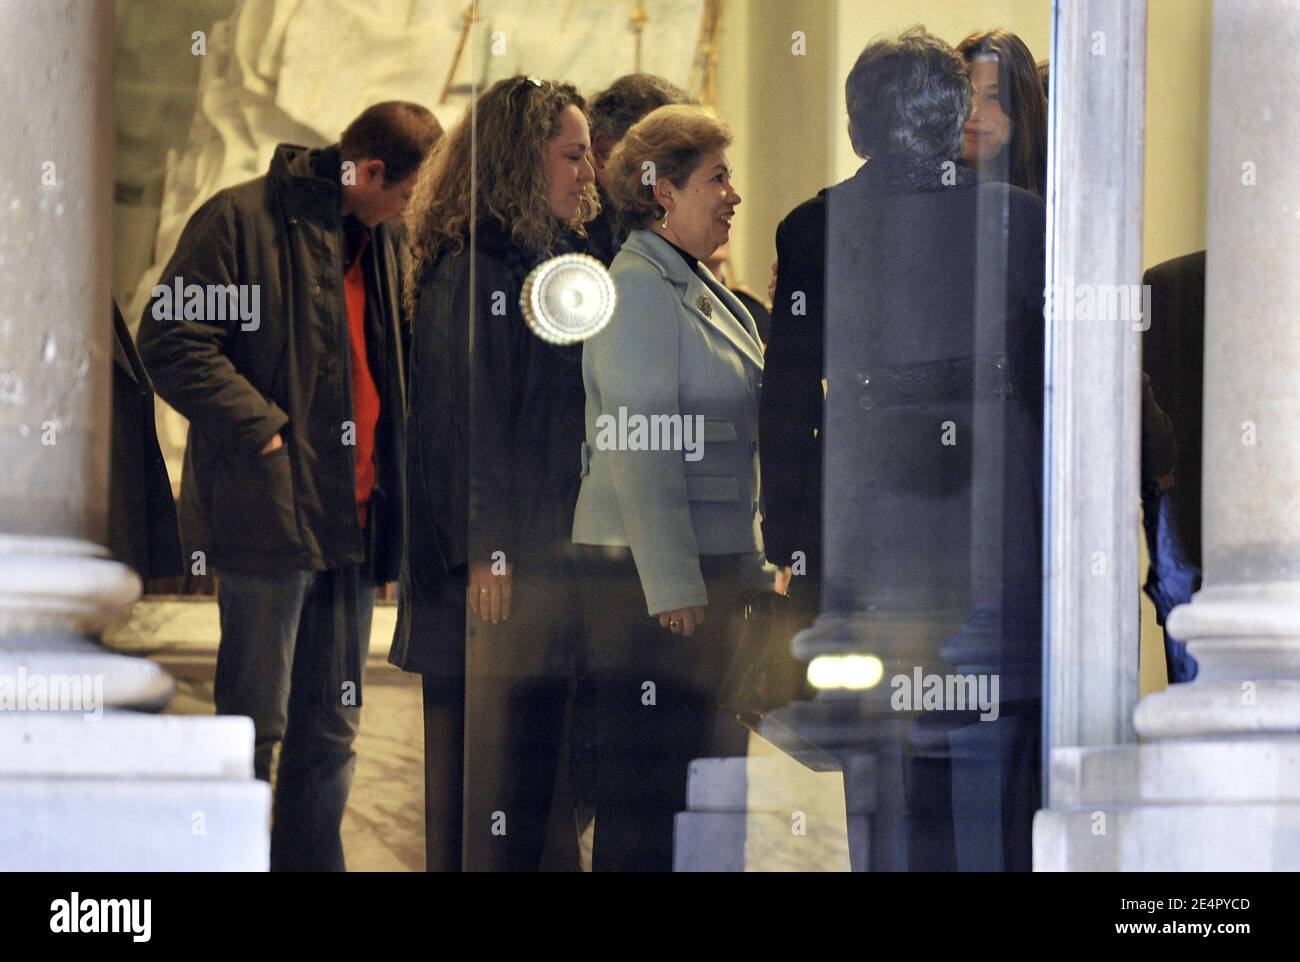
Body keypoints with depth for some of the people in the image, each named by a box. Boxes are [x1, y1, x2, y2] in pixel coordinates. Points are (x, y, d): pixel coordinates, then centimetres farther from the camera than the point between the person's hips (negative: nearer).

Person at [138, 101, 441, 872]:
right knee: (255, 721, -4)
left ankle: (314, 864, 17)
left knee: (333, 728, 11)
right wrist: (263, 430, -18)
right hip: (272, 511, -7)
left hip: (354, 518, 8)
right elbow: (172, 339, -12)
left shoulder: (380, 243, 17)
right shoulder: (242, 220, -6)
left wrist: (388, 500, 12)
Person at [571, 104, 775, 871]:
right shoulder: (638, 288, -13)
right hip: (649, 578, -9)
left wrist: (753, 567, 21)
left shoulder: (703, 290, 17)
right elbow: (640, 451, -19)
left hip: (708, 569, 10)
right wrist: (674, 587, -22)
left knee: (688, 770, 11)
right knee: (645, 785, -6)